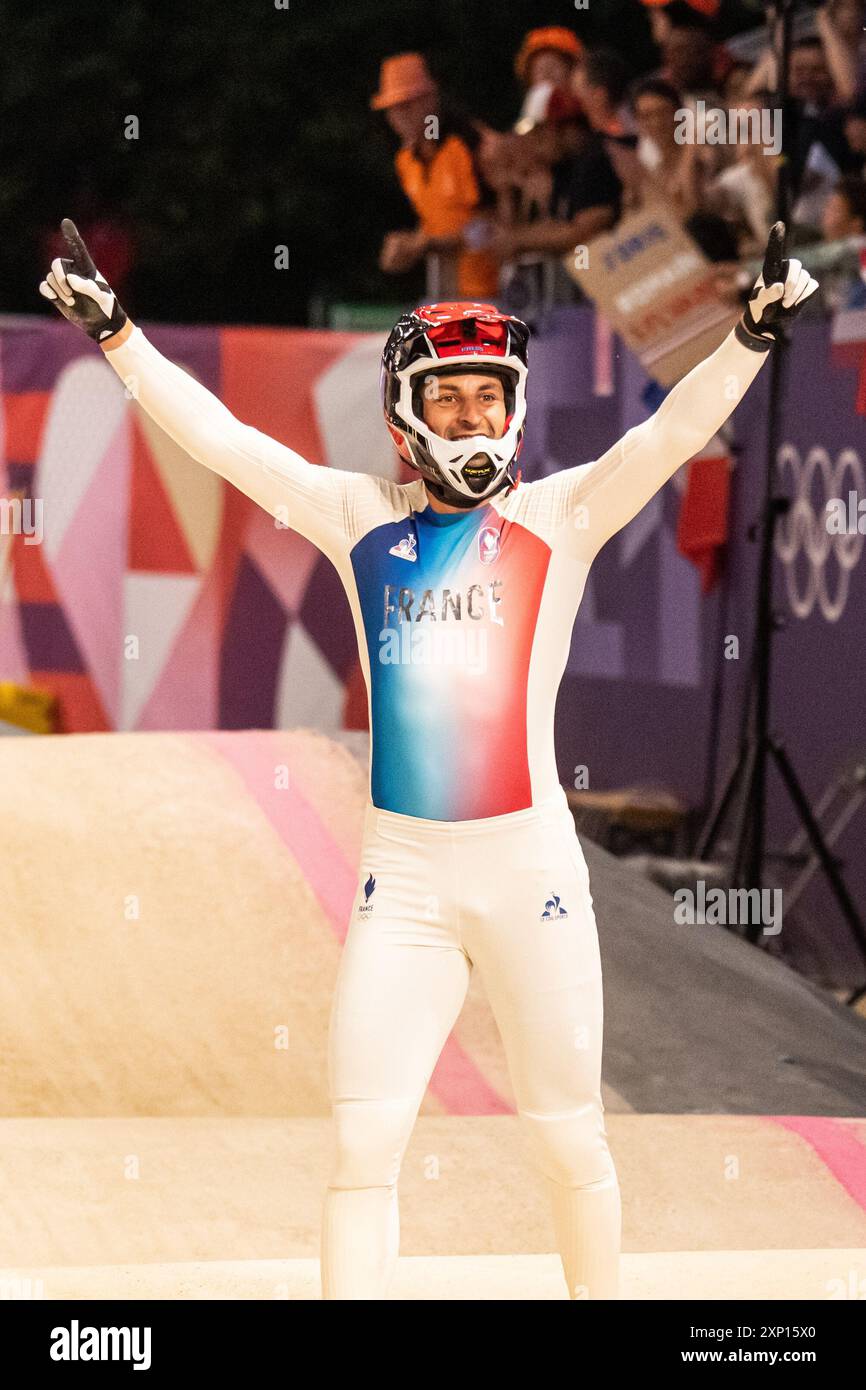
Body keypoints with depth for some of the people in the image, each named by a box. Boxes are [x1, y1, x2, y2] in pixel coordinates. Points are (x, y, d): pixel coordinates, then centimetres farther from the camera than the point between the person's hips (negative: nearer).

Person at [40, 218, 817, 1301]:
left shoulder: (560, 515, 2)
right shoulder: (361, 518, 9)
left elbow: (673, 430, -10)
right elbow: (221, 438, 8)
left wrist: (755, 331, -24)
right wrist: (111, 330, 2)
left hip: (529, 864, -2)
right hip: (399, 872, 2)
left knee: (569, 1141, 6)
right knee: (361, 1145, -2)